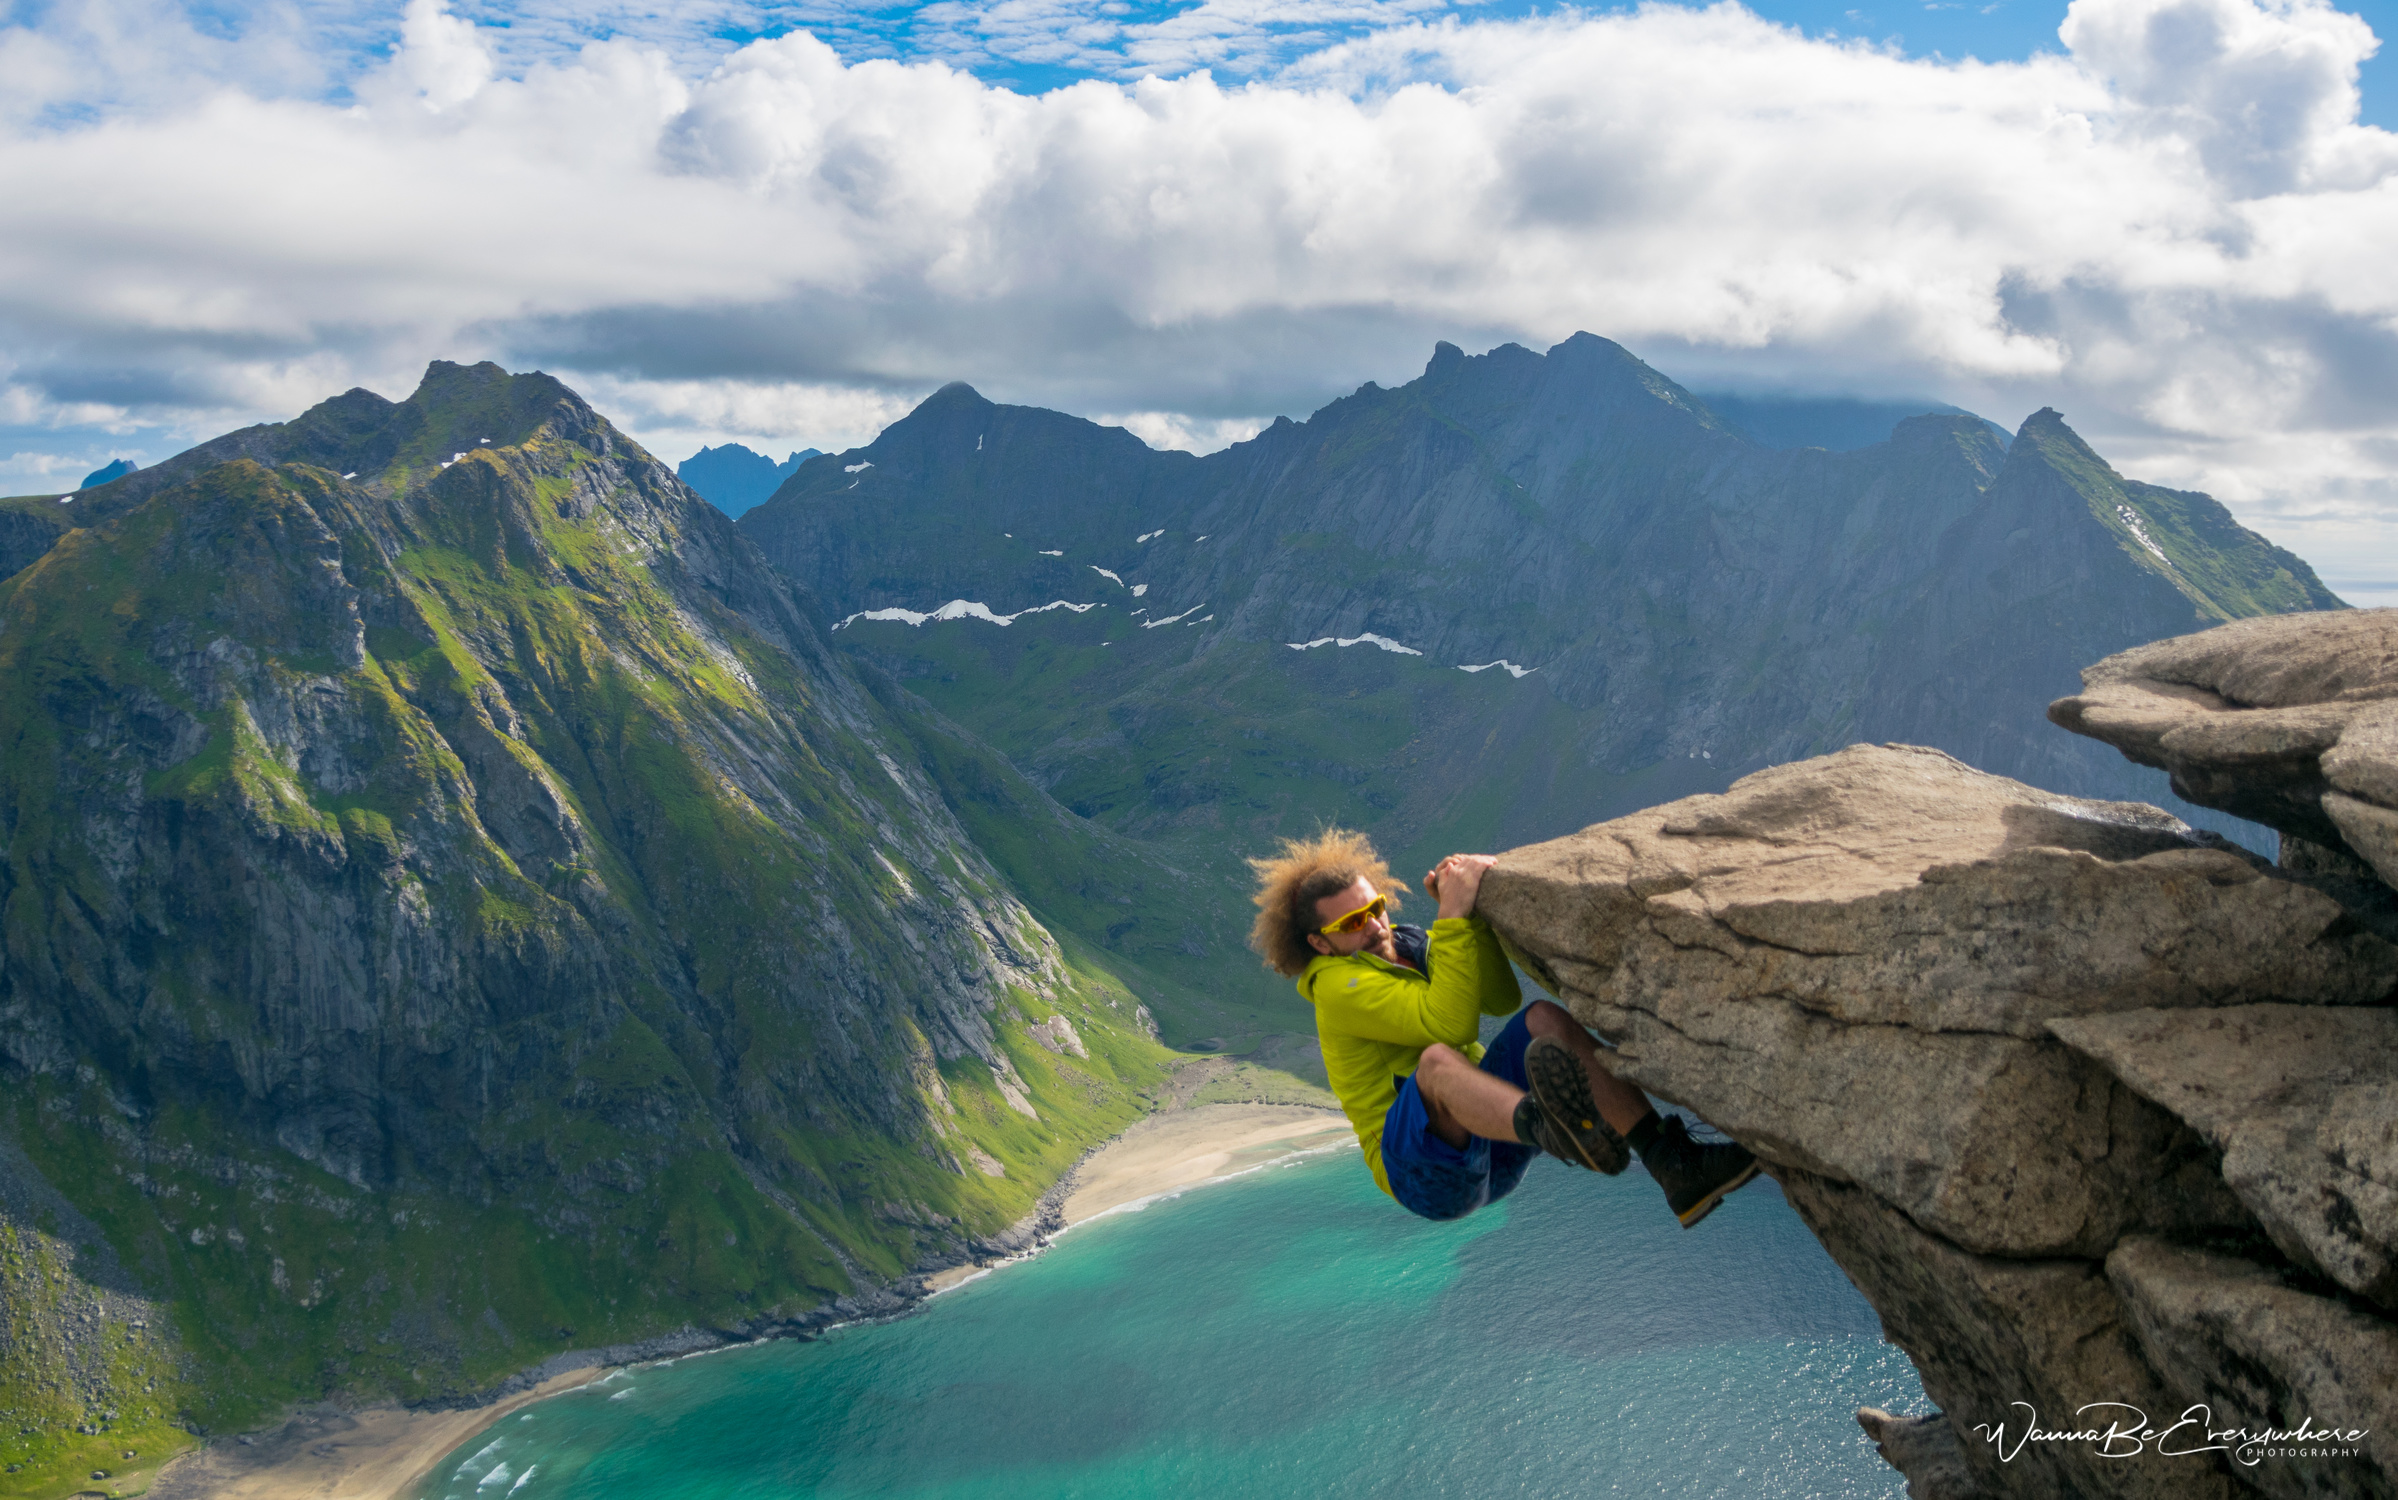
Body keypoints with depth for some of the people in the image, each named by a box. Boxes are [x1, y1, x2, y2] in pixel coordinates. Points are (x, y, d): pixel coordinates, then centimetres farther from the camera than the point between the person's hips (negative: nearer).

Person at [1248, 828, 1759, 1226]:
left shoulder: (1410, 948, 15)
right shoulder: (1339, 986, -9)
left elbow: (1502, 998, -1)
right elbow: (1450, 1024, -22)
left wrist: (1465, 905, -11)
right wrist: (1455, 915, -24)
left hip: (1493, 1149, 7)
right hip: (1425, 1174, -7)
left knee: (1545, 1018, -15)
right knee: (1438, 1059, -37)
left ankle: (1676, 1170, -29)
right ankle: (1560, 1132, -72)